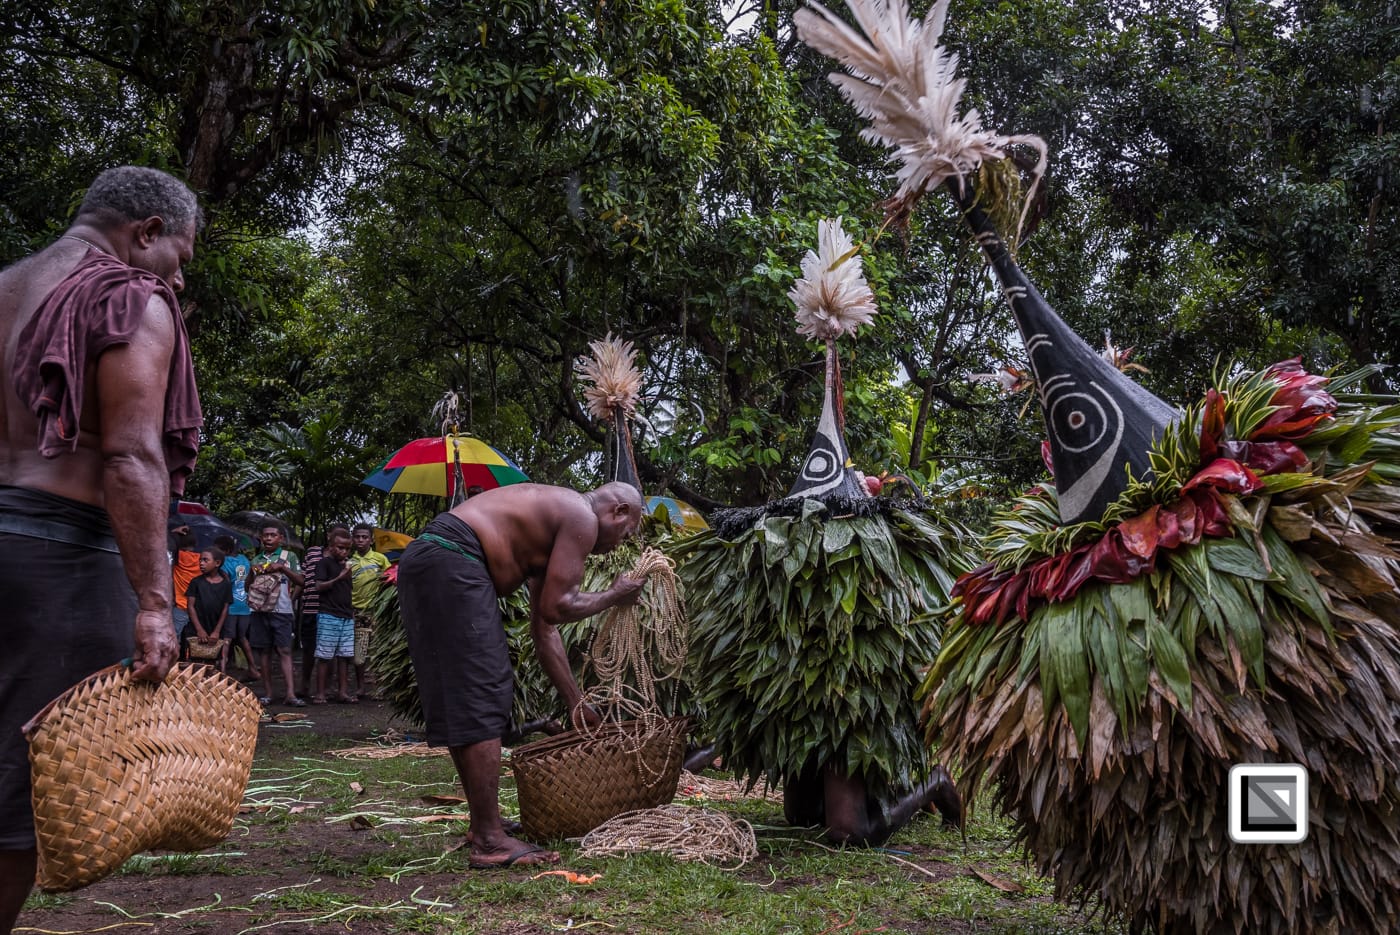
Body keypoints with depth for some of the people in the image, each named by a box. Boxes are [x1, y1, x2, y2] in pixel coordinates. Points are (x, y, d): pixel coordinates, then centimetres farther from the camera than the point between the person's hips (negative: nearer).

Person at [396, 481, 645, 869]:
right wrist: (614, 596, 9)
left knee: (454, 703, 15)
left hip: (421, 561, 11)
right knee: (481, 701, -8)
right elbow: (555, 607, -8)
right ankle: (489, 841, -5)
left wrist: (576, 703, 30)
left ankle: (484, 822, 25)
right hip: (451, 564, -11)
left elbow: (544, 630, 27)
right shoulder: (582, 518, 0)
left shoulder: (553, 526, 27)